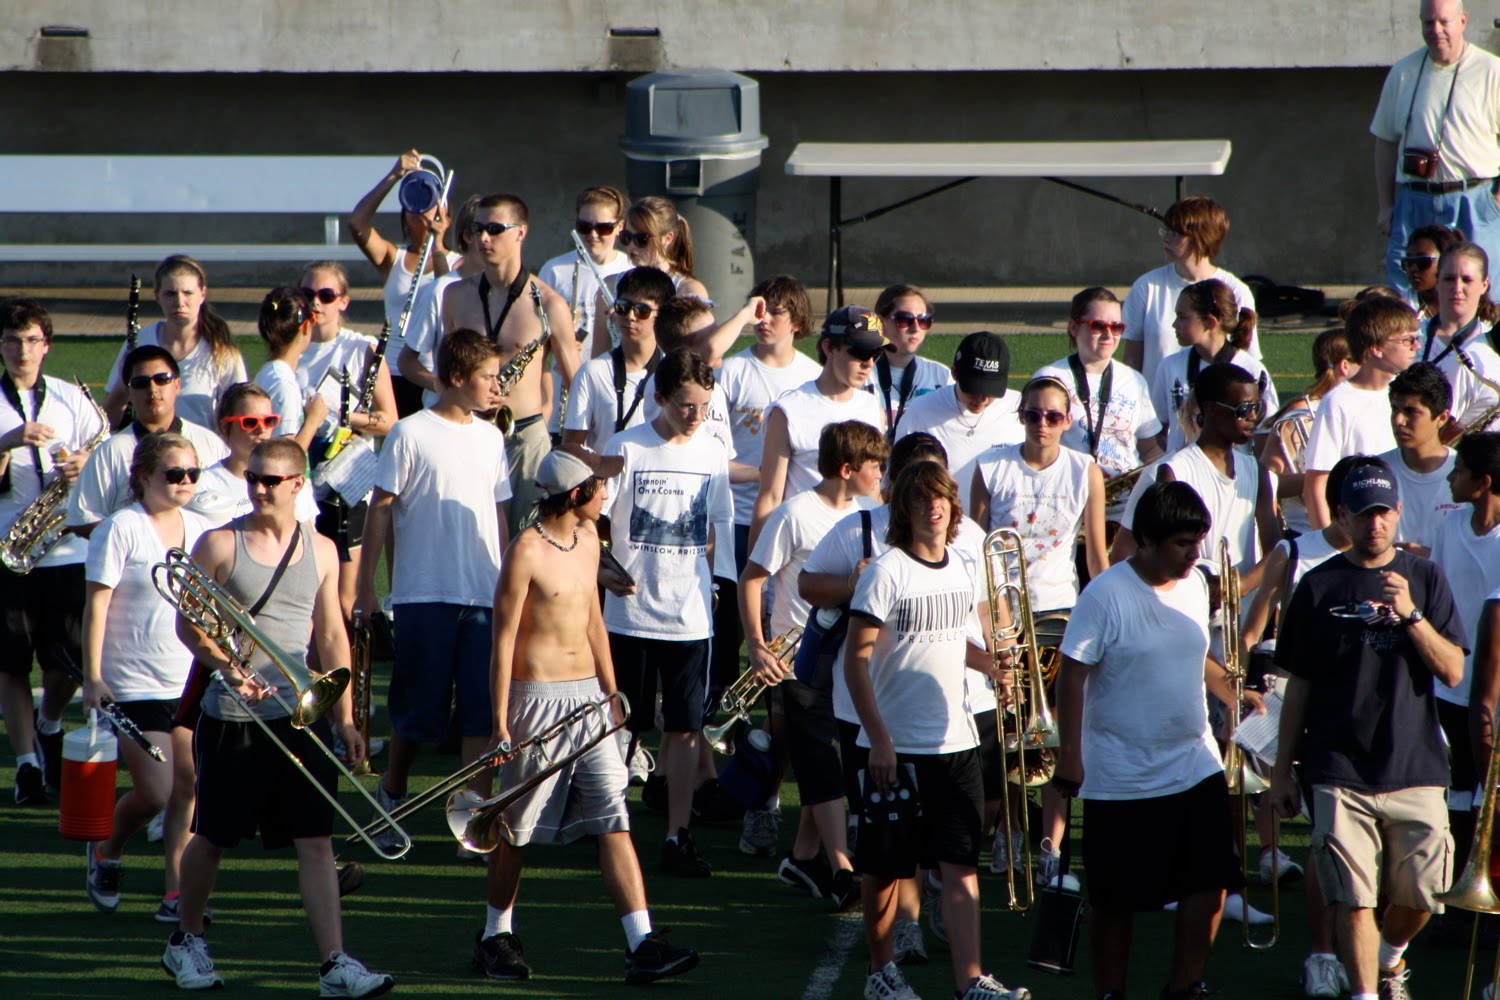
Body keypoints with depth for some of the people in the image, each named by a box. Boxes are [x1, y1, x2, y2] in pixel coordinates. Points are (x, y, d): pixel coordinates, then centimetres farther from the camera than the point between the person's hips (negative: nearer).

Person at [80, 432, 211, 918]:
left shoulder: (201, 529, 8)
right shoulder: (121, 528, -8)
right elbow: (96, 605, -9)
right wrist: (92, 677, -13)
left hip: (193, 680, 5)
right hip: (135, 685, -5)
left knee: (189, 787, 0)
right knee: (155, 791, -8)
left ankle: (177, 893, 6)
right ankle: (105, 852, 21)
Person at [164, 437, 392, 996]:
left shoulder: (320, 550, 7)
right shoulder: (219, 545, -4)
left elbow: (332, 637, 12)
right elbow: (187, 624, -3)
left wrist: (345, 718, 7)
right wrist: (228, 667, -21)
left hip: (300, 715, 2)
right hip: (233, 717, -2)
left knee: (316, 840, -5)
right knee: (213, 837, 10)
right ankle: (186, 941, 31)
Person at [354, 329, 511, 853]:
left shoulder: (490, 437, 11)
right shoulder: (411, 433, -4)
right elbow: (381, 507, -3)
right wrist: (365, 582, -5)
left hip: (484, 595, 4)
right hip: (425, 594, -4)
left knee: (482, 710, -1)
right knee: (419, 708, 4)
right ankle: (391, 791, 28)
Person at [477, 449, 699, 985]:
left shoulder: (588, 542, 10)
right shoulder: (527, 551, -13)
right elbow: (504, 638, -12)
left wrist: (611, 693, 20)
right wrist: (500, 722, -14)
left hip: (587, 698, 6)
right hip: (538, 698, -6)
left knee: (614, 819, -4)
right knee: (517, 826, 6)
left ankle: (642, 945, -10)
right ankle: (495, 936, 23)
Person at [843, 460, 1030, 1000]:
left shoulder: (966, 571, 7)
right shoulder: (887, 572, -10)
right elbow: (857, 660, -11)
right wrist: (878, 740, -16)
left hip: (956, 742, 4)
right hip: (896, 746, -4)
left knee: (961, 864, -3)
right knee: (884, 867, 8)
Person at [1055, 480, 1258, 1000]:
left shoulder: (1194, 586, 5)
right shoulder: (1106, 595, -14)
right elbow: (1073, 675, -12)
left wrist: (1232, 691, 9)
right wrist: (1070, 753, -14)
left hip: (1195, 765, 6)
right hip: (1121, 777, -6)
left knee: (1210, 883, 1)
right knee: (1115, 898, 5)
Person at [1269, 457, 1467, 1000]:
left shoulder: (1424, 578, 6)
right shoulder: (1319, 586, 4)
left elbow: (1453, 671, -1)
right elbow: (1298, 686, 9)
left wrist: (1411, 615, -16)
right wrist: (1283, 768, 9)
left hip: (1415, 769, 1)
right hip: (1341, 774, -1)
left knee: (1419, 897, 4)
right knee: (1355, 899, -7)